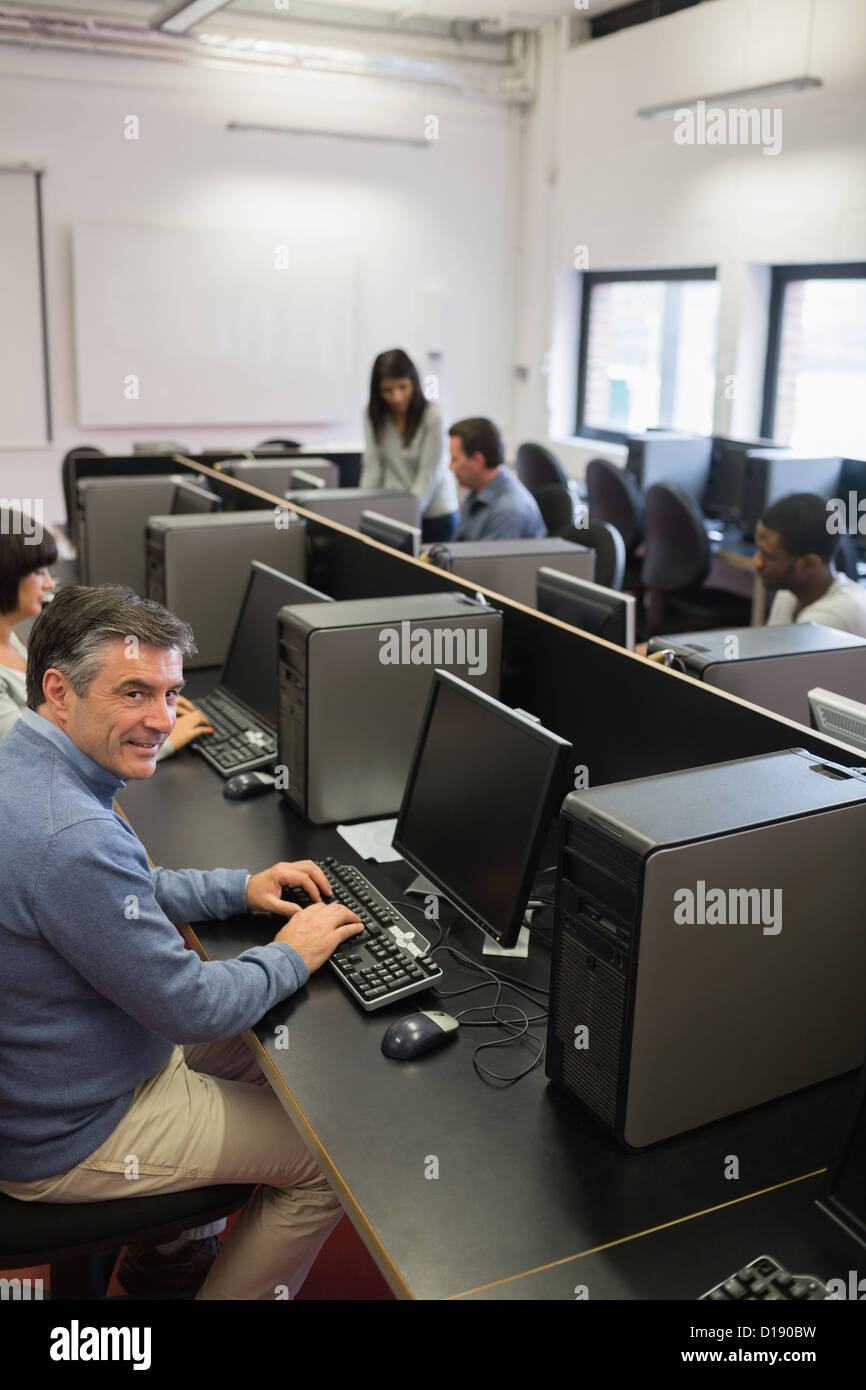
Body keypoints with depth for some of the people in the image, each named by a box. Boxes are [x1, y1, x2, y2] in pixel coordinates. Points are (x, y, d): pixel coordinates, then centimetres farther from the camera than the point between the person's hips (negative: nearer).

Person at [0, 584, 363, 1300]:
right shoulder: (70, 836, -36)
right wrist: (292, 956, -10)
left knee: (267, 1056, 25)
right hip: (63, 1140, -9)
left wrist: (241, 888, 4)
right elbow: (190, 1007, -27)